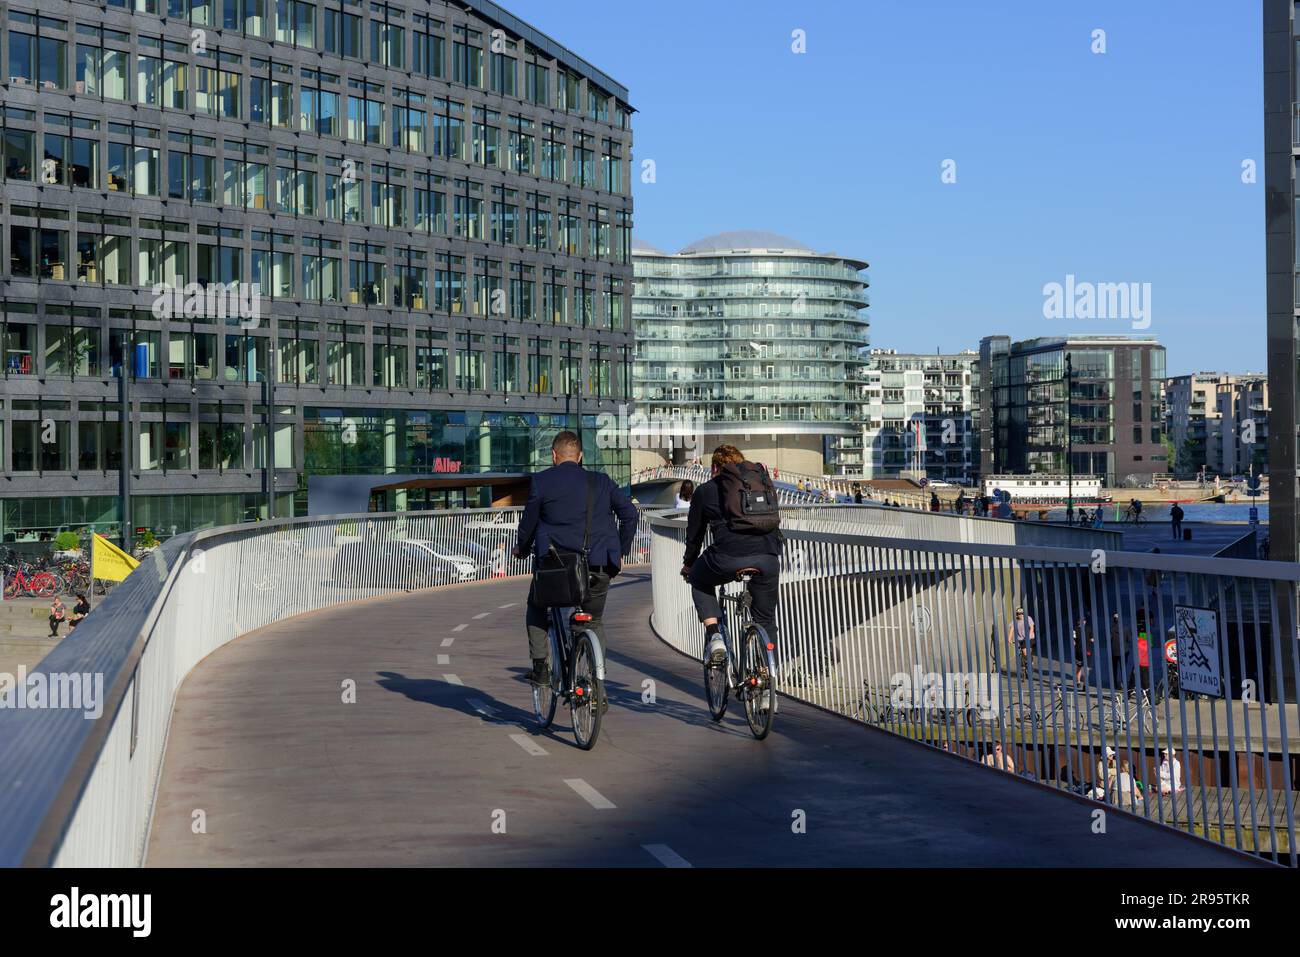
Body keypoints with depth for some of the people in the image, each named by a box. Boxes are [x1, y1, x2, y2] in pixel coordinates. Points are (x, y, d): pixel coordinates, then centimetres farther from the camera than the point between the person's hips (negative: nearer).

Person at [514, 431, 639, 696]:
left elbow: (529, 522, 3)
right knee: (595, 622, 20)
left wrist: (522, 549, 22)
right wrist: (620, 552, 14)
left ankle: (541, 667, 11)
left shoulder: (541, 481, 0)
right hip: (599, 565, 2)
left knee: (536, 607, 24)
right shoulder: (601, 481, 8)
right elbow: (630, 513, 4)